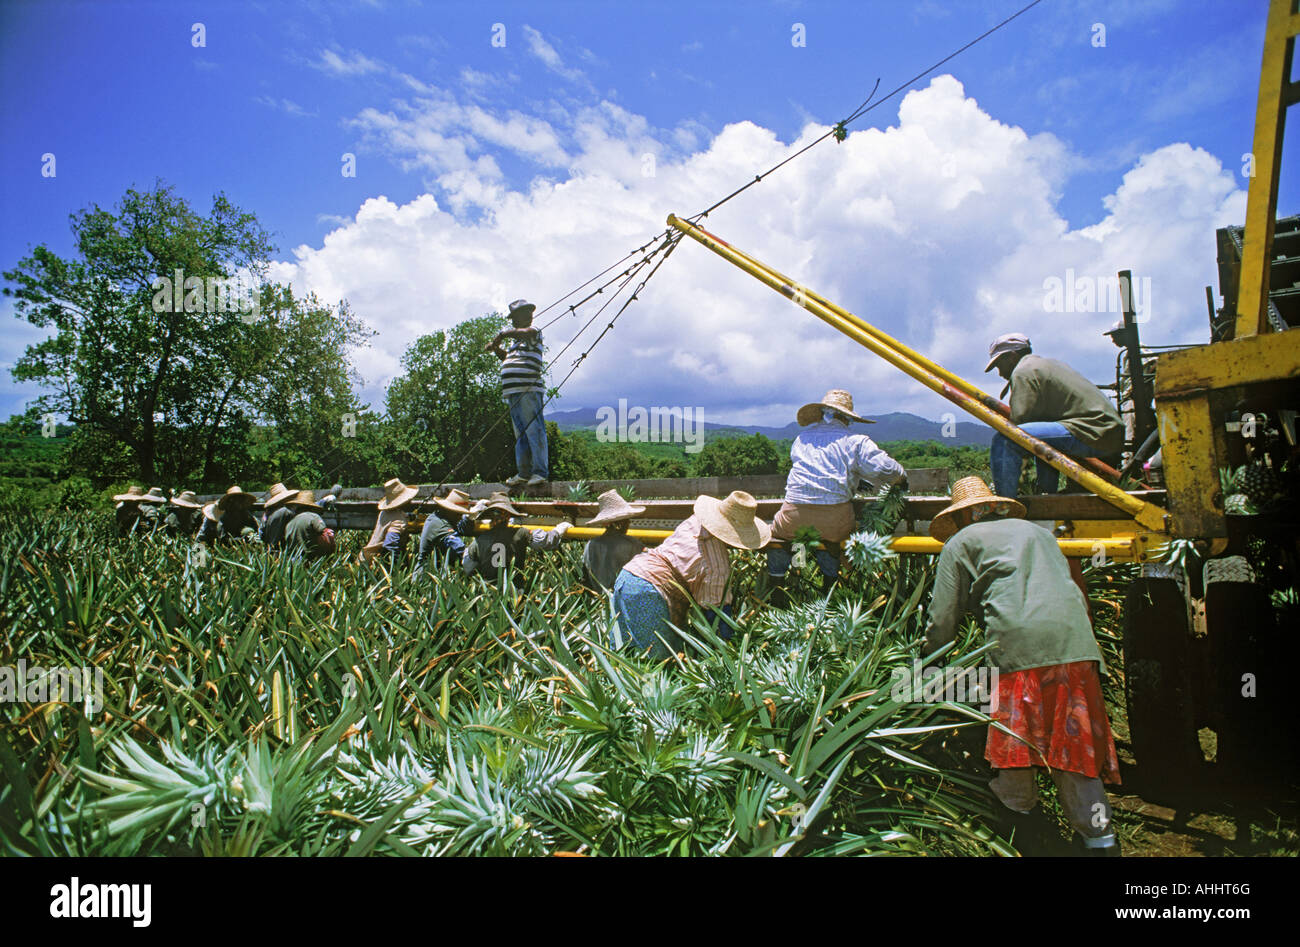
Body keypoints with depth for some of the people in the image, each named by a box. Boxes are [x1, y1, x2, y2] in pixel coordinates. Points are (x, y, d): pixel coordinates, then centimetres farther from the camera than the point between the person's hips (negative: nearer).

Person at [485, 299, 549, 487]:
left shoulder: (535, 332, 1)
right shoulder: (518, 339, 27)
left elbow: (528, 332, -23)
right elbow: (509, 358, 39)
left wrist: (503, 334, -14)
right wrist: (497, 350, 21)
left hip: (528, 390, -9)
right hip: (514, 391, 9)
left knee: (534, 430, -12)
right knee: (520, 434, 8)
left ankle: (540, 472, -13)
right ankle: (524, 473, 11)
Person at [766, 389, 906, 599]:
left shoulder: (803, 437, 15)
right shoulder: (855, 441, 4)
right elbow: (886, 469, -5)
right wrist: (901, 479, 20)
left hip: (794, 514, 2)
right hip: (835, 515, -1)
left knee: (777, 536, 30)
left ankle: (775, 587, 26)